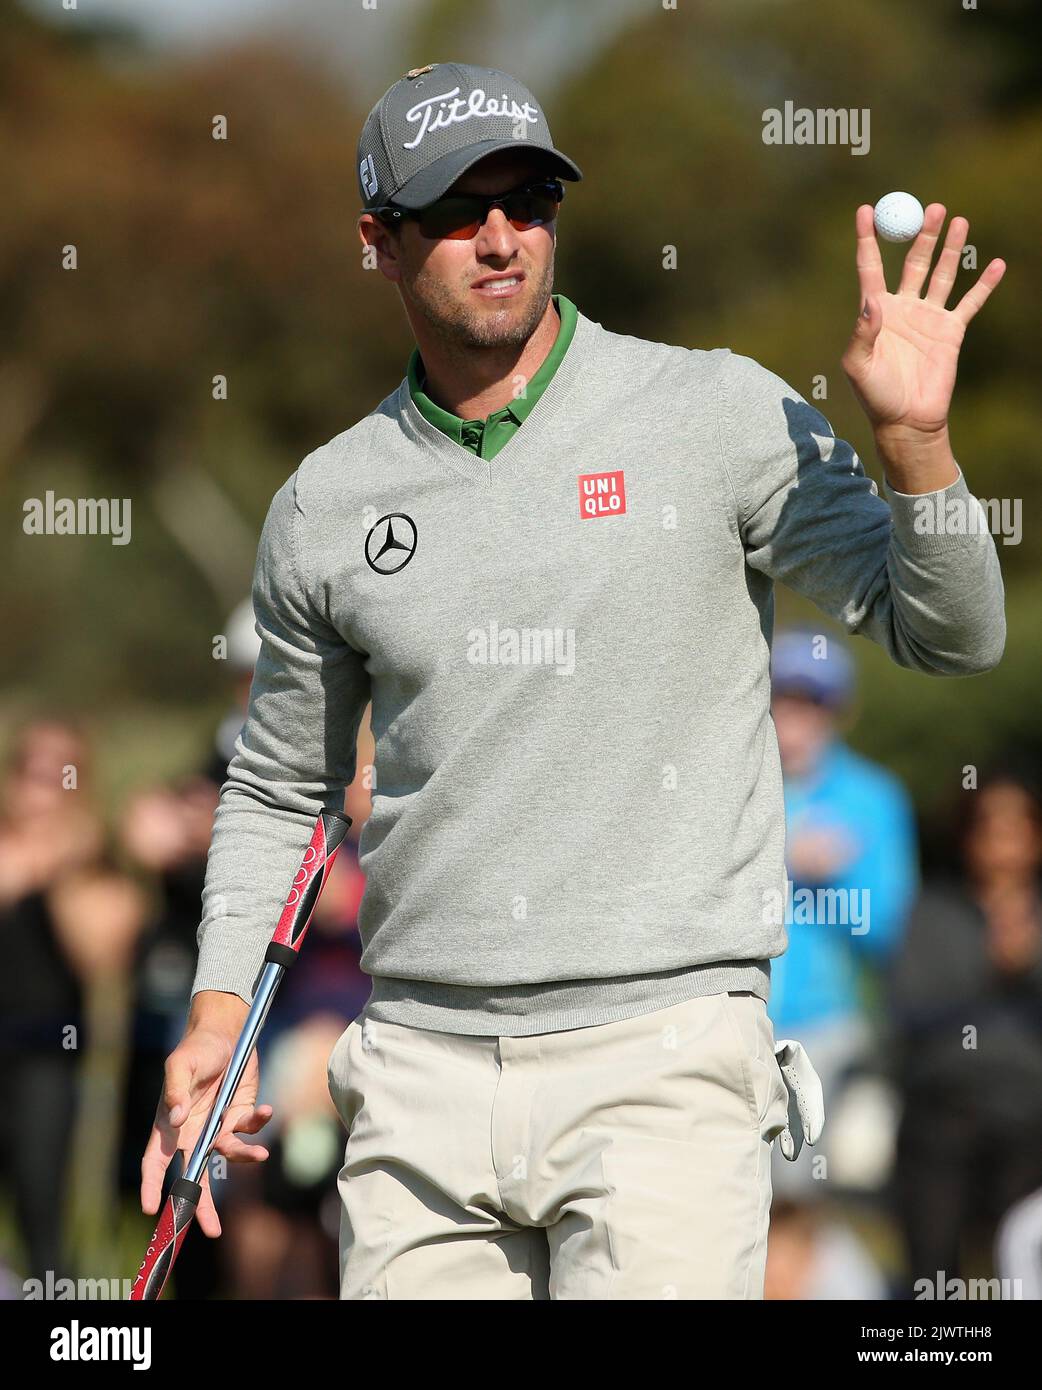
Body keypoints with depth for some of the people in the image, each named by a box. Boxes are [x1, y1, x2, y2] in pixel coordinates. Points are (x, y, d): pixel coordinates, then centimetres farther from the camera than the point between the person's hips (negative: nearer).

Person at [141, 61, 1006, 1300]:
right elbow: (279, 786, 22)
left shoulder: (721, 417, 0)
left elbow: (949, 636, -1)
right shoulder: (324, 507, 9)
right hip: (420, 1077, 3)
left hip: (662, 1057, -3)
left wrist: (912, 439, -18)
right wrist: (219, 1005, 10)